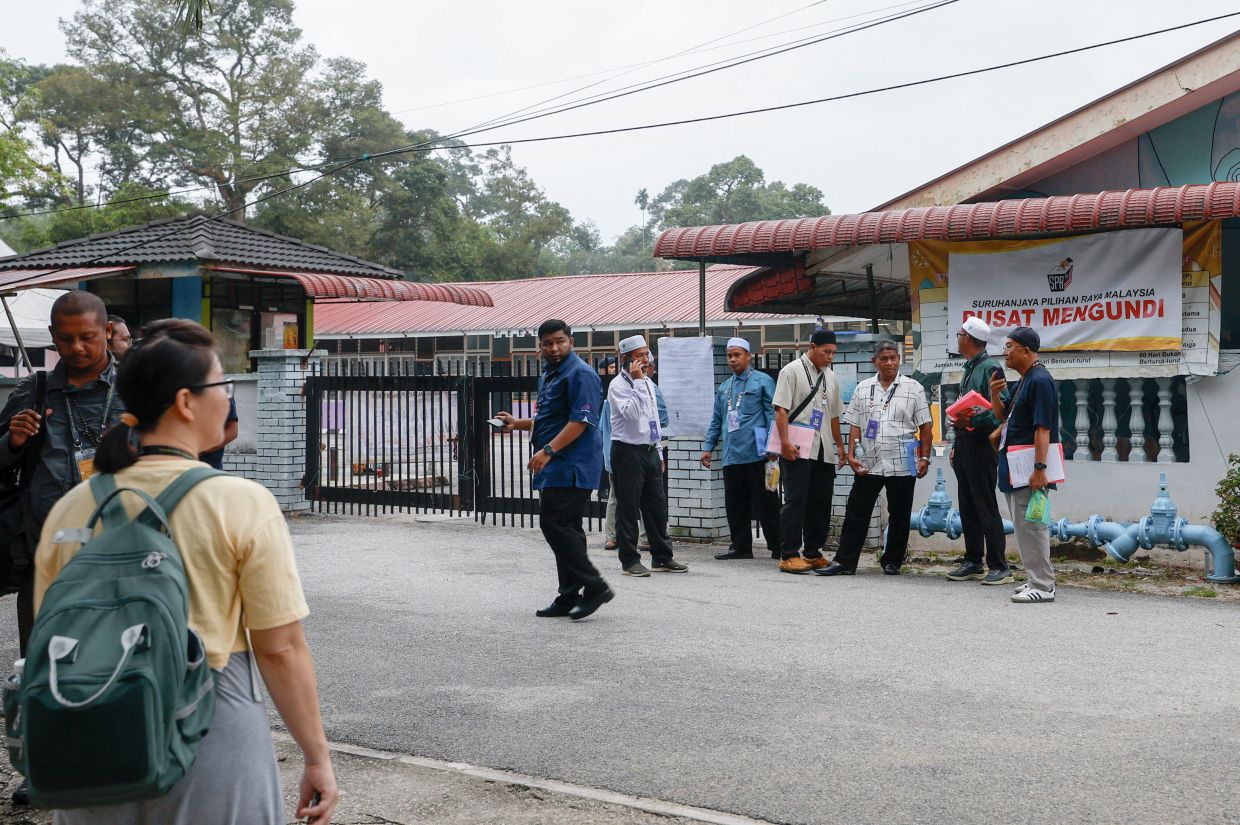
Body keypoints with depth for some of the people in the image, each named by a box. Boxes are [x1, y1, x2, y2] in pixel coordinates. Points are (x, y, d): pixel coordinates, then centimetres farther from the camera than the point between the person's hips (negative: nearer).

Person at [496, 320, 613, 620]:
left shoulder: (580, 374, -12)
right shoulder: (548, 375, 20)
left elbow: (580, 421, -21)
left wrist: (547, 451, -26)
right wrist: (517, 423, 19)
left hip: (571, 468, -10)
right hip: (555, 468, 10)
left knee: (555, 524, -15)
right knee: (565, 529, 11)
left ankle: (594, 586, -9)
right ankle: (570, 596, 16)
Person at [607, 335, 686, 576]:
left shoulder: (648, 383, 16)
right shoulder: (619, 385, -9)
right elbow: (632, 412, -25)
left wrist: (659, 453, 20)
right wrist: (638, 382, -22)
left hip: (650, 451, 8)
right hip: (628, 452, -8)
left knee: (657, 506, 10)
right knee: (628, 507, -2)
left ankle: (662, 557, 18)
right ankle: (630, 560, 5)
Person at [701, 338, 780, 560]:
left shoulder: (762, 381, 1)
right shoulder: (724, 387, 18)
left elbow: (772, 414, -5)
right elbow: (716, 420, 23)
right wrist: (708, 447, 17)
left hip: (755, 453, -6)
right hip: (731, 455, 6)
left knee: (765, 502, -3)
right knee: (735, 504, 9)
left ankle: (777, 547, 4)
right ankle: (740, 546, 18)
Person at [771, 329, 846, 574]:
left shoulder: (831, 377, 18)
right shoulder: (792, 371, -2)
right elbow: (781, 409, -9)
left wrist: (840, 445, 20)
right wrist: (785, 441, -18)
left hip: (824, 452, 7)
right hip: (798, 450, -7)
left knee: (821, 503, 8)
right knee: (796, 501, -8)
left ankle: (813, 553, 16)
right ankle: (789, 556, -5)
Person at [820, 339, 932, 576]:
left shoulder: (913, 388, 3)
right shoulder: (863, 389, 10)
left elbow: (925, 427, 3)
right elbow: (855, 425, 11)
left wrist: (925, 457, -4)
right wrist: (851, 455, 1)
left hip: (902, 465, -2)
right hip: (868, 464, 2)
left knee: (899, 516, 7)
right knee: (856, 513, 0)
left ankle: (892, 561, 19)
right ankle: (844, 561, 2)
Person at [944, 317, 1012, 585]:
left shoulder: (990, 368, -10)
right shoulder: (969, 369, 19)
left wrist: (972, 421, -28)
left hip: (981, 445, -9)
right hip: (965, 446, 9)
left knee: (986, 508, -8)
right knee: (968, 509, 12)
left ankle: (999, 567, -4)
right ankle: (973, 563, 18)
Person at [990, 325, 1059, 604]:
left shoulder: (1040, 381, -16)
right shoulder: (1023, 381, 15)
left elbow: (1043, 429, -22)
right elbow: (1002, 415, 23)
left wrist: (1039, 469, -25)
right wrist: (995, 393, 4)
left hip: (1029, 468, -10)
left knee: (1031, 525, -6)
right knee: (1025, 525, 15)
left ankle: (1042, 586, 0)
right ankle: (1038, 579, 23)